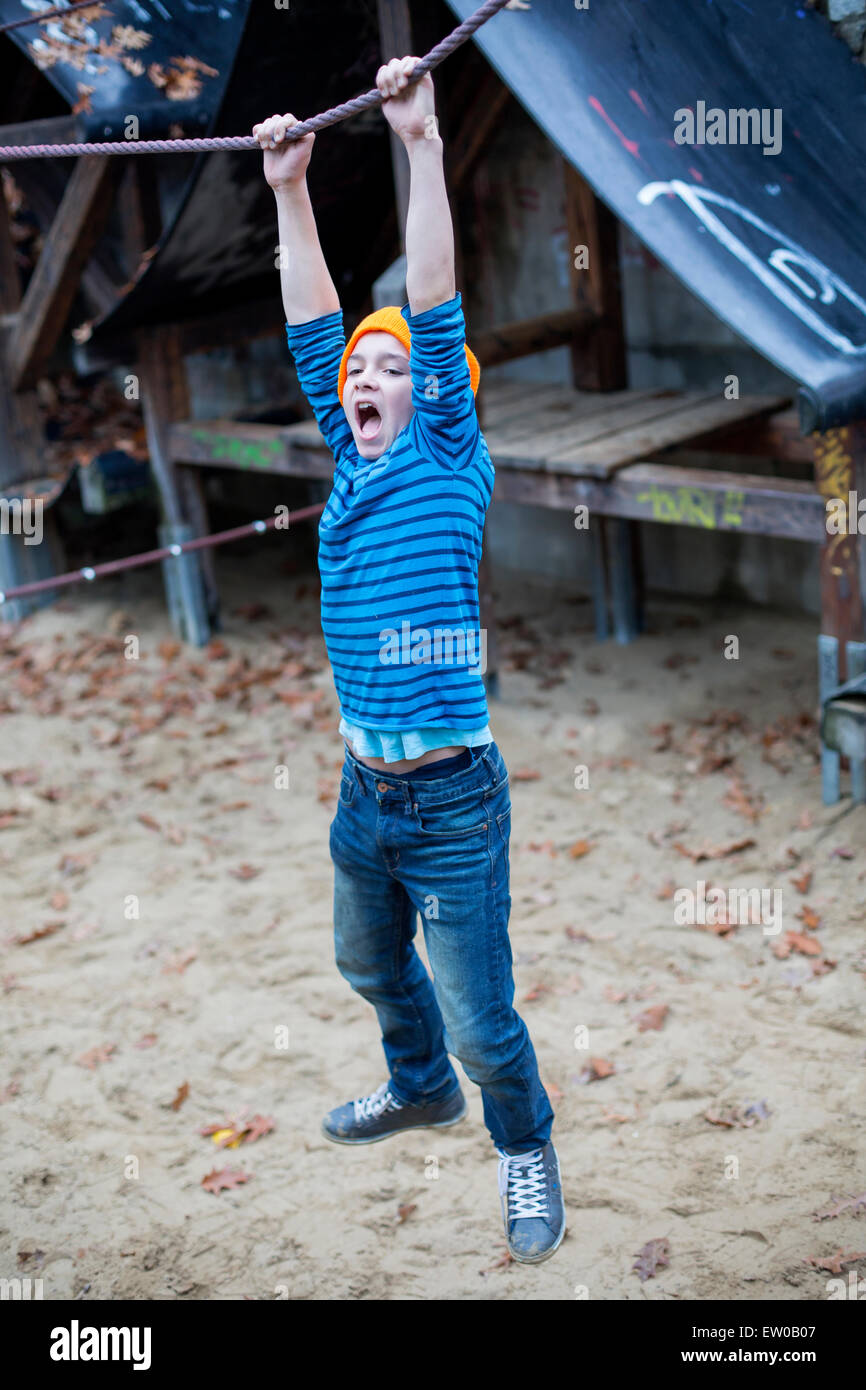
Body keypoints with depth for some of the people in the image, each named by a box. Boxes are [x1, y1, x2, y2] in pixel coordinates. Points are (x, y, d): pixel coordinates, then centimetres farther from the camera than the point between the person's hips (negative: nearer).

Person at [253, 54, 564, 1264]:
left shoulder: (448, 465, -9)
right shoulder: (353, 470, 6)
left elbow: (434, 307, -17)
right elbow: (314, 331, 6)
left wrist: (422, 142, -21)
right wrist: (290, 192, 2)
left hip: (452, 799, -7)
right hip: (364, 791, 7)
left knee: (480, 1018, 0)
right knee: (371, 966, 27)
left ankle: (525, 1146, 26)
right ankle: (420, 1088, 52)